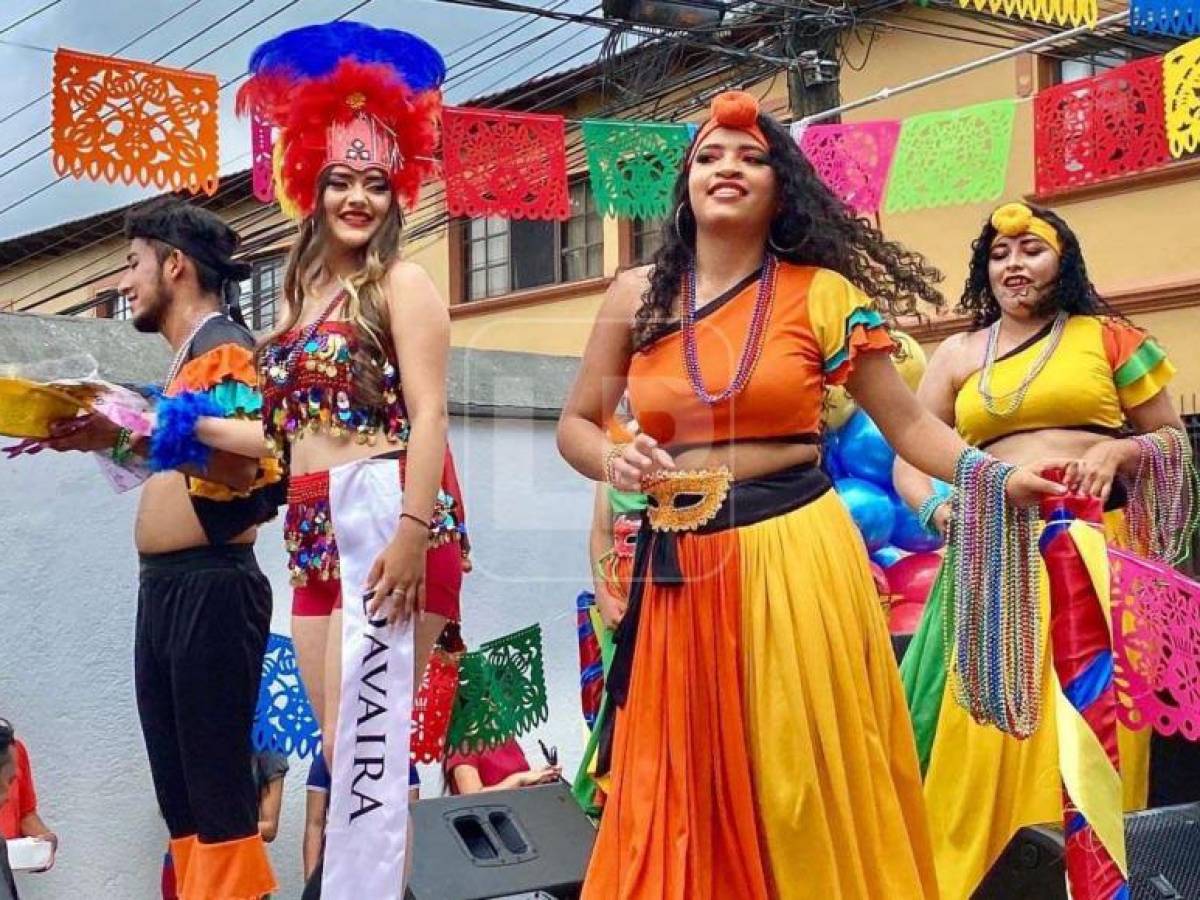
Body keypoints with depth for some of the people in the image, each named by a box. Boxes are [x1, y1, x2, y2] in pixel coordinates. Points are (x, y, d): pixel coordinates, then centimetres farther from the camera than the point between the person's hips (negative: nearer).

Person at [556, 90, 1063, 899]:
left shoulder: (823, 292, 2)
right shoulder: (638, 296, 8)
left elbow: (907, 422, 0)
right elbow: (575, 424, 14)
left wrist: (999, 478, -15)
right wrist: (613, 461, -8)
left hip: (796, 553, -2)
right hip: (682, 566, 3)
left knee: (803, 783, 2)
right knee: (686, 792, 7)